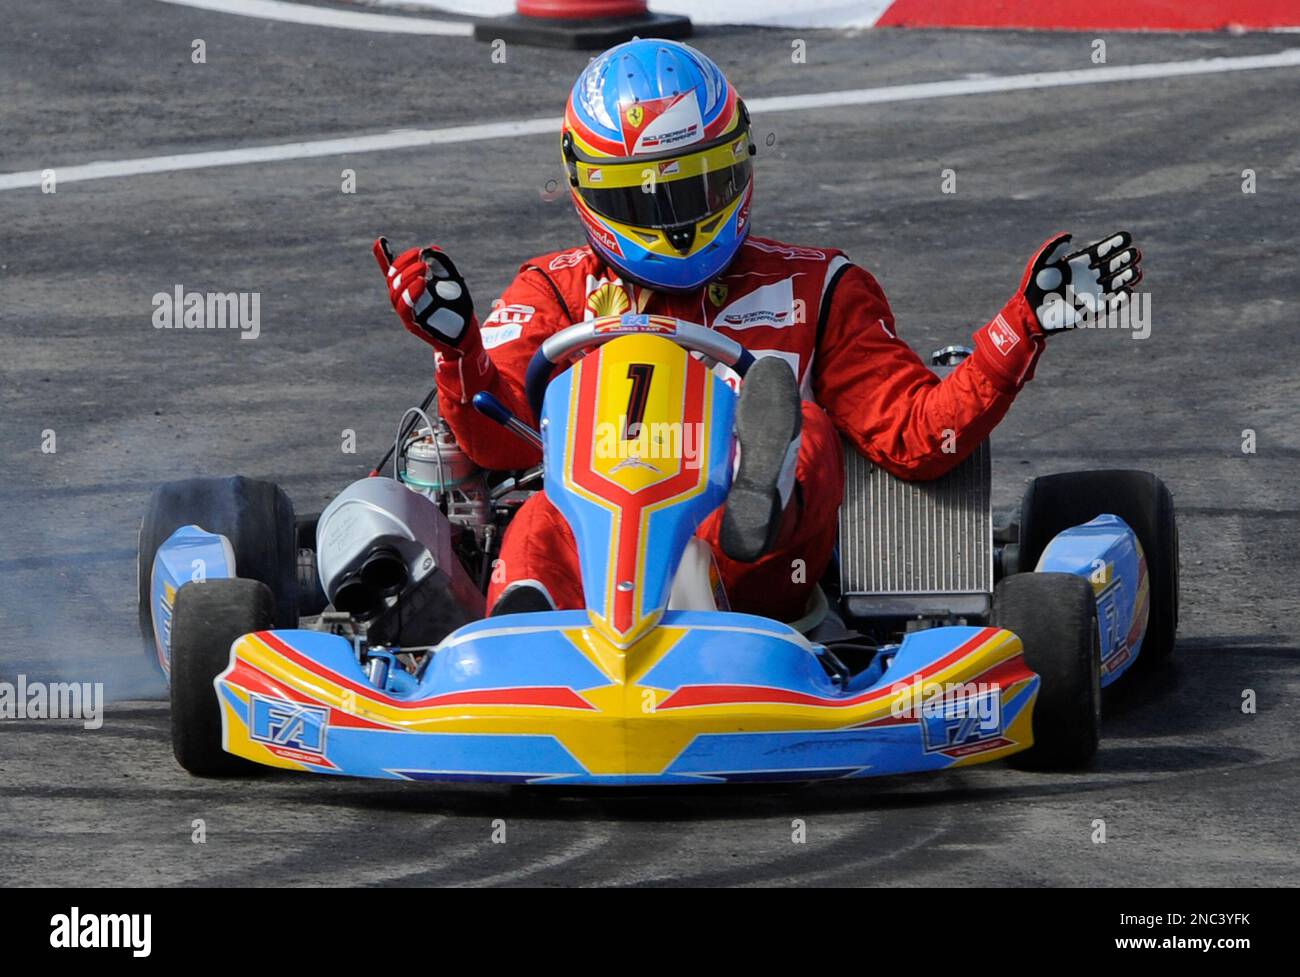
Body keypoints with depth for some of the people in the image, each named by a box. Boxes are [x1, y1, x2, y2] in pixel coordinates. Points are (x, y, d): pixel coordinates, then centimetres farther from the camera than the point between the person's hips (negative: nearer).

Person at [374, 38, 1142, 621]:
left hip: (756, 575, 0)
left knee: (804, 427, -28)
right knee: (543, 526, -34)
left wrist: (1026, 324, 2)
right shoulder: (557, 293, 22)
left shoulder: (812, 290, 22)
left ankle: (761, 506, -64)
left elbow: (920, 435, 12)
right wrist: (456, 344, -16)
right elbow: (499, 440, 4)